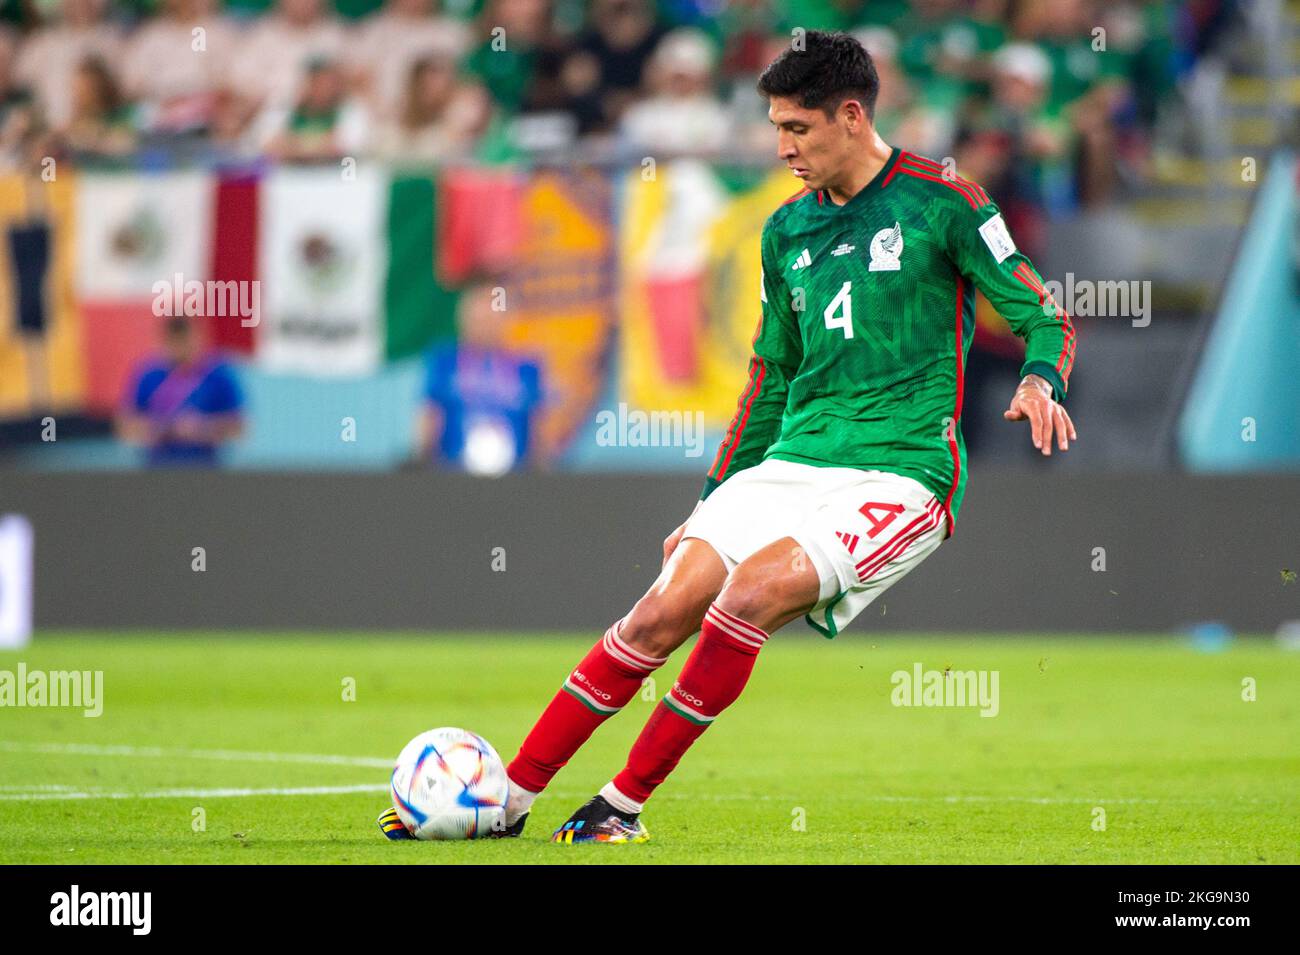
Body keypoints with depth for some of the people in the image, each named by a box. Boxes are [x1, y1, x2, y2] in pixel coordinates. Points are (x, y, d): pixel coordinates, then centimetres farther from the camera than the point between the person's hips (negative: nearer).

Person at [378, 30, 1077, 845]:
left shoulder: (942, 202, -4)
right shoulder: (788, 230, 15)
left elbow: (1047, 320, -2)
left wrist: (1039, 382, -24)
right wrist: (714, 500, 24)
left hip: (899, 478, -6)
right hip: (791, 465, 6)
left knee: (752, 592, -27)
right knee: (664, 612, -11)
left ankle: (625, 805, -18)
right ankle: (507, 800, -8)